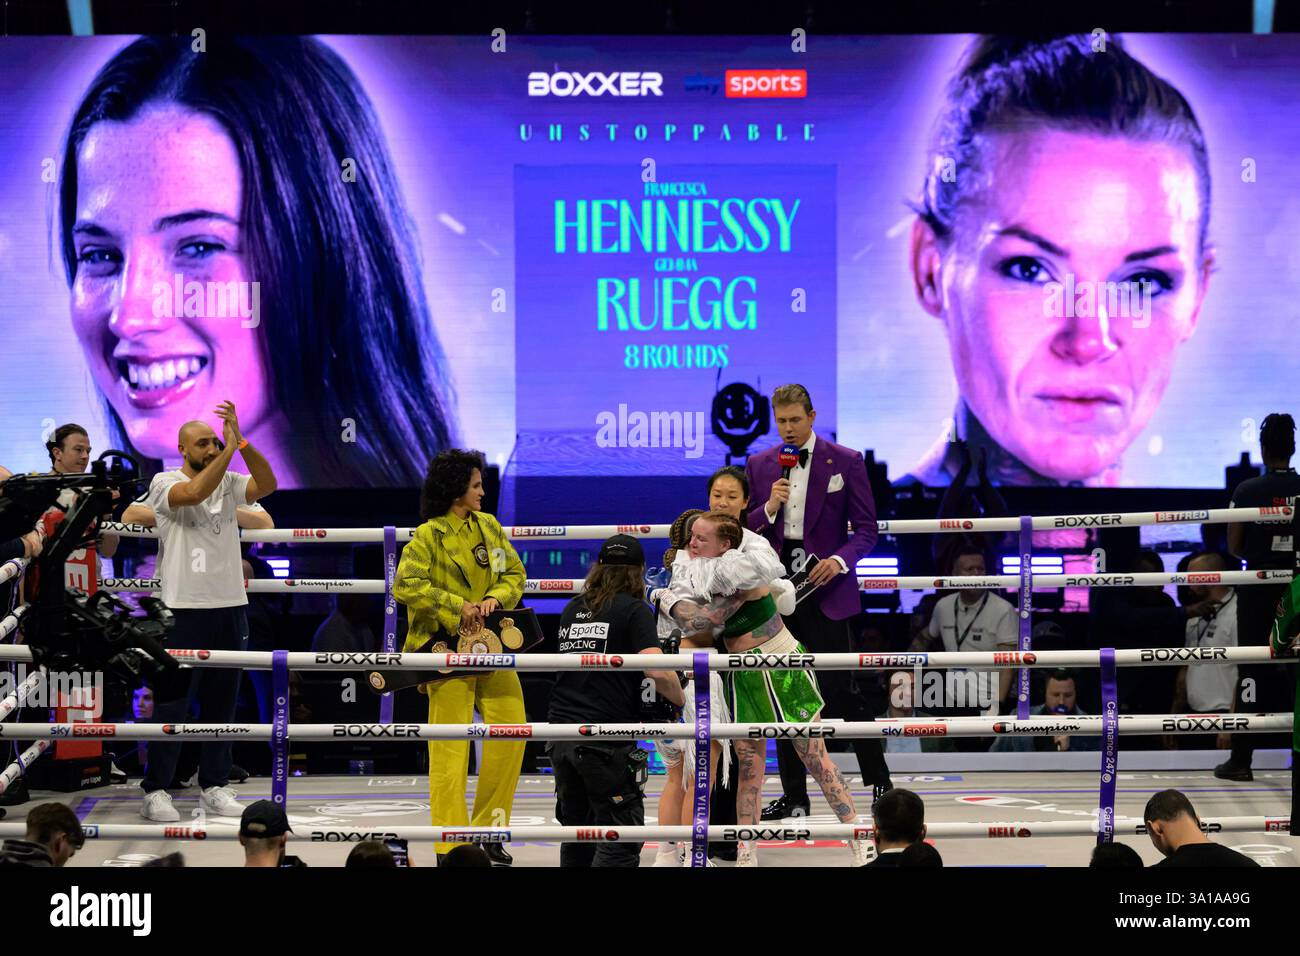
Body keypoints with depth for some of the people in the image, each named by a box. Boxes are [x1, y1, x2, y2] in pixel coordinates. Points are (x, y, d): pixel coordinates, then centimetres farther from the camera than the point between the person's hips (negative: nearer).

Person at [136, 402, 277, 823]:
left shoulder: (228, 483, 9)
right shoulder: (164, 483, -4)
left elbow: (267, 485, -9)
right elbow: (196, 493, -25)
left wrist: (242, 442, -19)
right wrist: (230, 449, -24)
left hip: (230, 606, 5)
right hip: (183, 609, -5)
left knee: (221, 702, 10)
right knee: (172, 703, -2)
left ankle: (215, 786, 18)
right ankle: (155, 791, 3)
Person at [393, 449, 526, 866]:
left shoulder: (489, 526, 10)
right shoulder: (428, 536, -8)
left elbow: (515, 573, 12)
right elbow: (406, 586, -18)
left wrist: (496, 598, -8)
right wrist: (457, 607, -18)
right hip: (449, 649, -6)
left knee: (511, 733, 2)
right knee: (450, 749, -5)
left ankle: (488, 831, 15)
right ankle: (451, 846, 0)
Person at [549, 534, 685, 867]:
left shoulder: (573, 608, 15)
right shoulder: (634, 609, -3)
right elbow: (657, 671, -16)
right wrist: (680, 698, 3)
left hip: (560, 735, 6)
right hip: (606, 740, -6)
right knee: (620, 842, -3)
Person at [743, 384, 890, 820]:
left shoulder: (845, 462, 0)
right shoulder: (759, 465, 10)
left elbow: (866, 529, 1)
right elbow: (745, 529, 11)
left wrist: (839, 560, -16)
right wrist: (768, 508, -9)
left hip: (825, 589, -4)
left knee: (838, 691, -9)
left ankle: (879, 782, 5)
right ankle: (794, 796, 14)